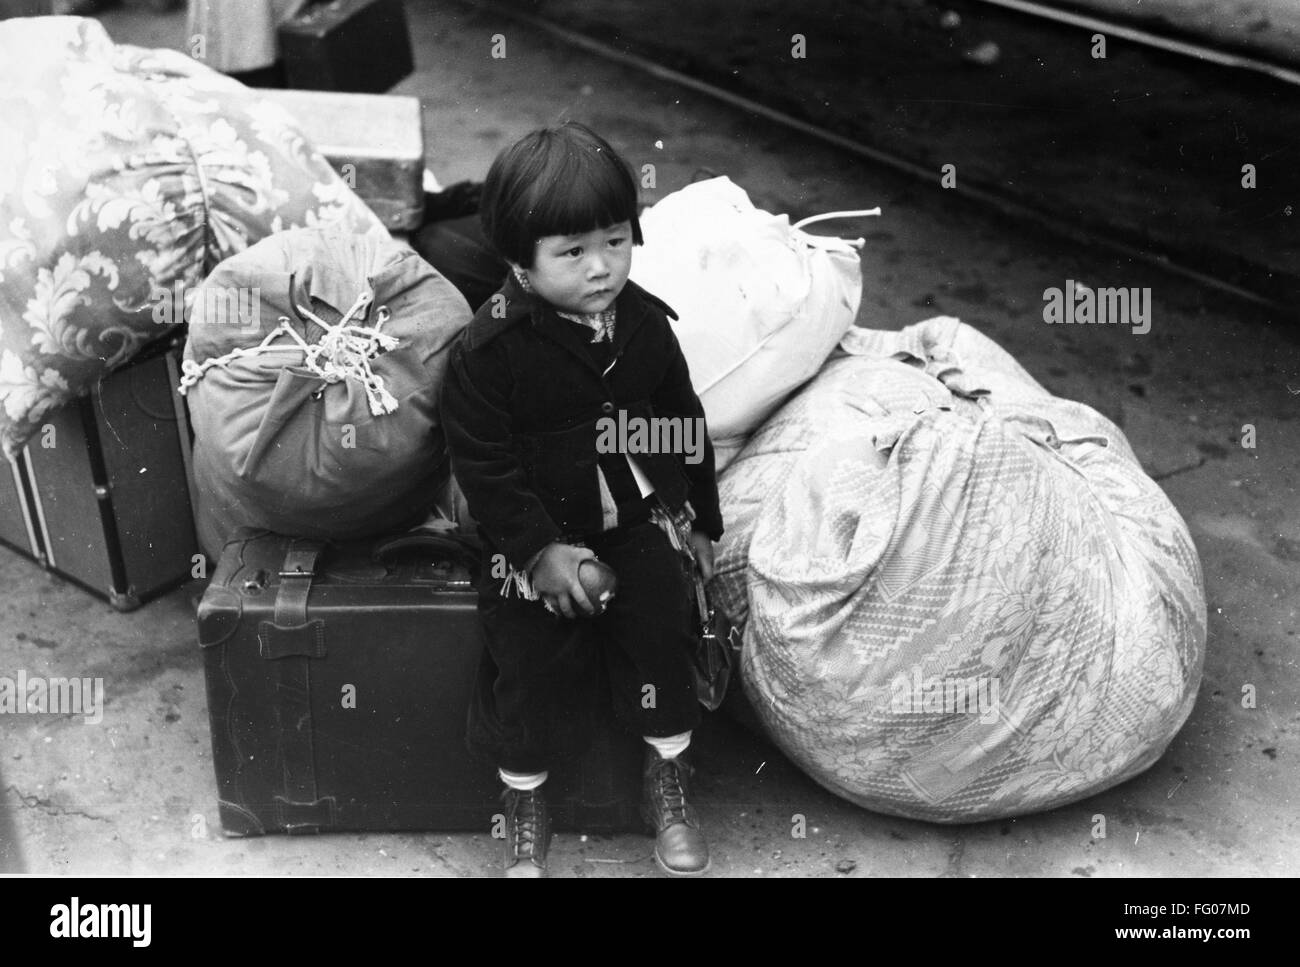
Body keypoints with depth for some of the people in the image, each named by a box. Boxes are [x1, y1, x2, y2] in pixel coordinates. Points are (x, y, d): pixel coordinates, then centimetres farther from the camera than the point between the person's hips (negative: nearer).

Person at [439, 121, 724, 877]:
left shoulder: (644, 323, -4)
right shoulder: (489, 350, -18)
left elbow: (683, 421, 8)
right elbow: (484, 465, -15)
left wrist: (700, 516, 14)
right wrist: (540, 551, -18)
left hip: (636, 514, 3)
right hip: (536, 530, -3)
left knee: (661, 616, -10)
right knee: (533, 654, -5)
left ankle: (671, 782, 13)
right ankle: (525, 808, 18)